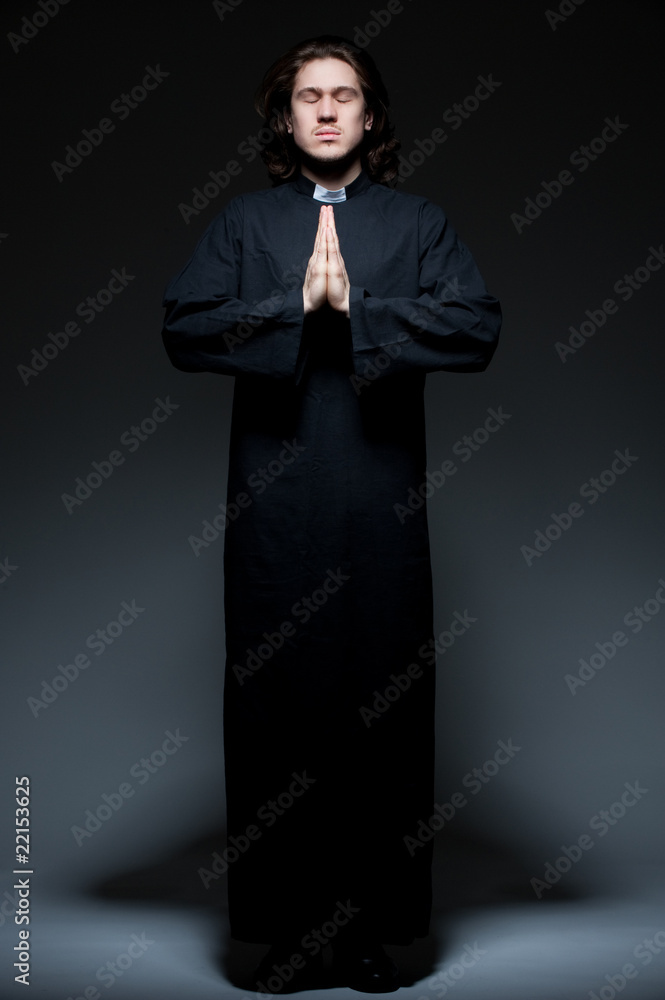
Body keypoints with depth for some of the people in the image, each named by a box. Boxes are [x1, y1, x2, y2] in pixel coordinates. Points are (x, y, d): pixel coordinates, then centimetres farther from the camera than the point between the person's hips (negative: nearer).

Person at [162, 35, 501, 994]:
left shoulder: (420, 222, 11)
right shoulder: (244, 222, 13)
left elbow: (479, 328, -4)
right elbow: (184, 330, -1)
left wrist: (357, 306, -11)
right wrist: (295, 305, -11)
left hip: (383, 505, 0)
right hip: (273, 509, 0)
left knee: (385, 708, 2)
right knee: (275, 709, 3)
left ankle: (372, 923, 16)